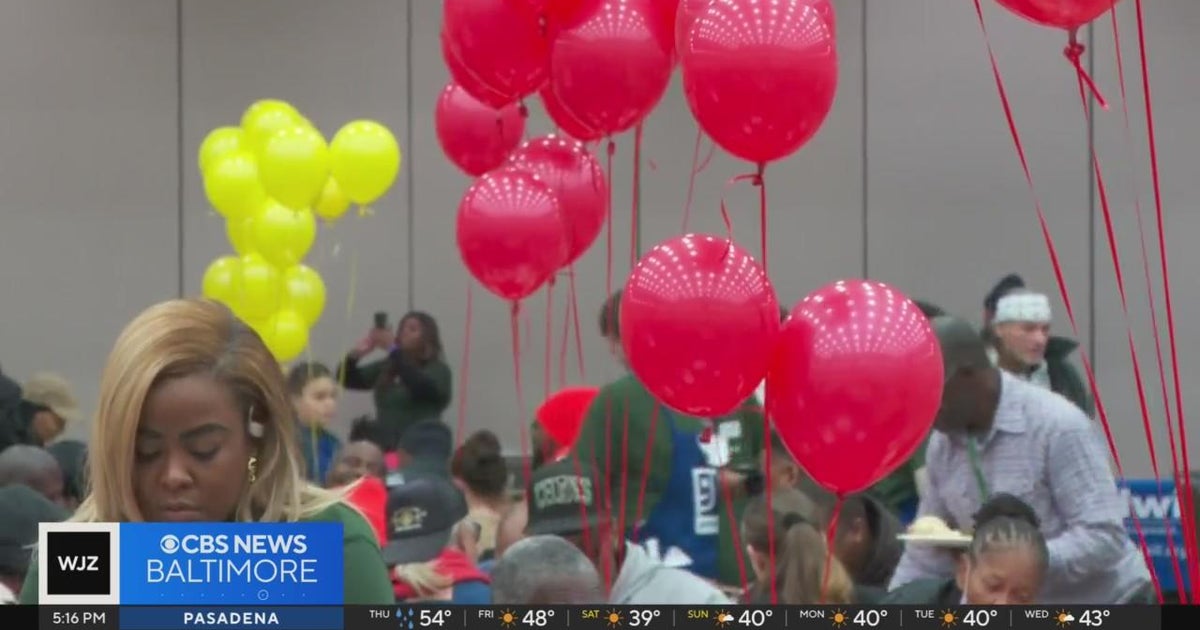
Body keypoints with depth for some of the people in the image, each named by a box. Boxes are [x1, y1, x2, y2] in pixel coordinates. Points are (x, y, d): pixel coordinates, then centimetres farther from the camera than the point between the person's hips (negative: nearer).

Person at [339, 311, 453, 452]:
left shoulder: (438, 370, 1)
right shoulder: (385, 367, 15)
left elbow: (420, 385, -21)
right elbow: (347, 379, 13)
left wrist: (393, 351, -24)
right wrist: (356, 354, -8)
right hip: (384, 449, 5)